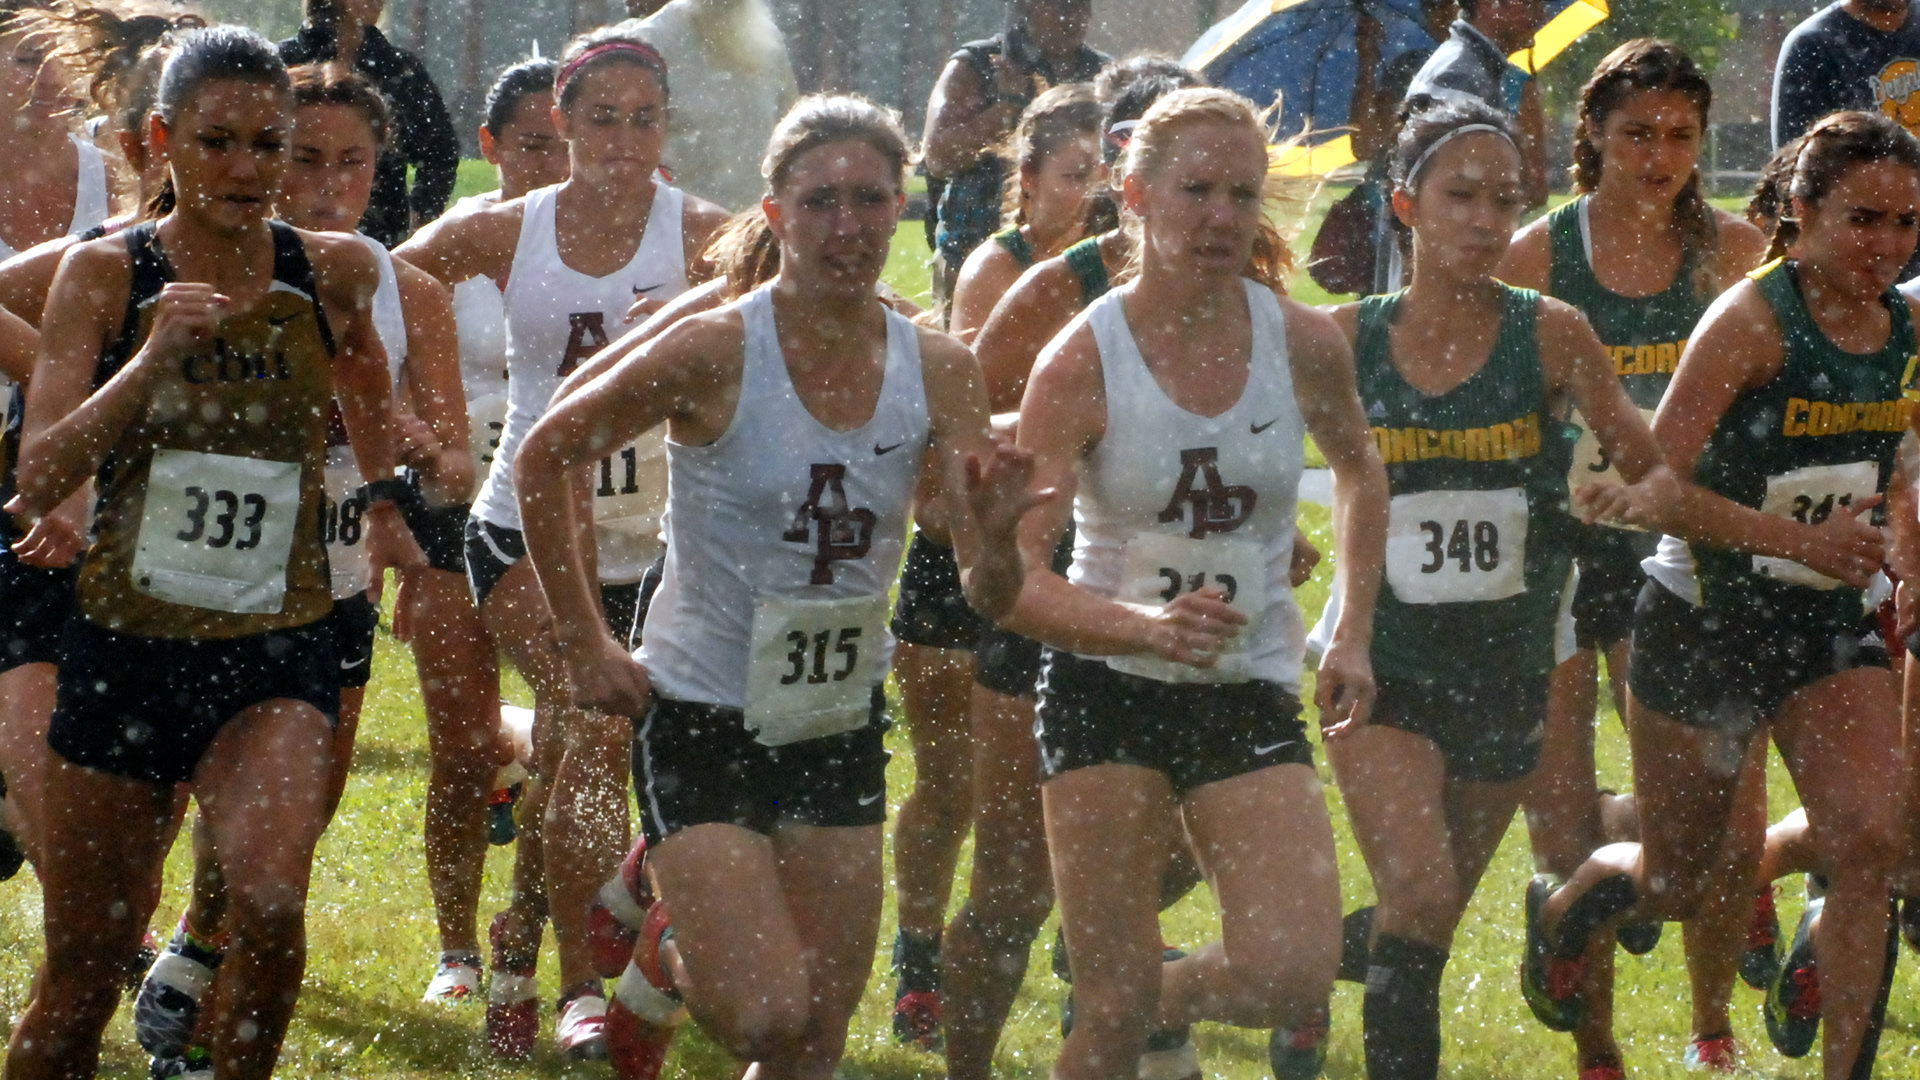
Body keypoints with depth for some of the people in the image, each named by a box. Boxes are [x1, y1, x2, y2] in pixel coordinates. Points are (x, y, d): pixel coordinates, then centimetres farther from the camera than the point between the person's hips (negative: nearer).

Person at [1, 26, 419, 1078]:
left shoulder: (332, 272, -1)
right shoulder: (105, 274, -5)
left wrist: (380, 496, 26)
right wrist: (154, 358, -22)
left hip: (277, 648, 0)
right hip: (126, 641, 0)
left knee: (270, 901, -28)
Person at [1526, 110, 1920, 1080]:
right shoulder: (1753, 319, -20)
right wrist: (1800, 540, -29)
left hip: (1827, 621, 5)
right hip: (1702, 625, -4)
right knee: (1686, 878, 10)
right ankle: (1562, 910, 45)